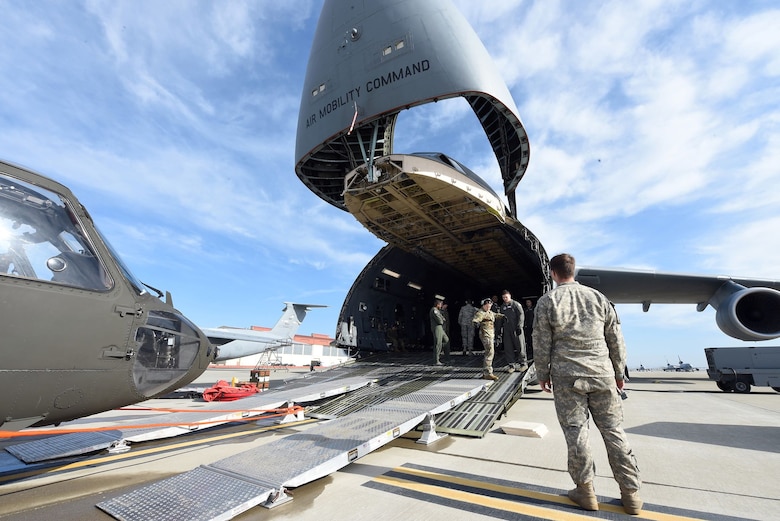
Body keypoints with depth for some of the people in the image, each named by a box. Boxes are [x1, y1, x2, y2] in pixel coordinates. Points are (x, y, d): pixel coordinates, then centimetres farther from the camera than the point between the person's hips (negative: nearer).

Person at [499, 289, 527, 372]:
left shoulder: (516, 304, -2)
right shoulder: (502, 306, 15)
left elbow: (521, 315, -9)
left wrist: (519, 326, -16)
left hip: (516, 329, -5)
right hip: (507, 330, 5)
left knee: (520, 346, 1)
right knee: (508, 348, 4)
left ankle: (523, 363, 15)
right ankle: (511, 364, 11)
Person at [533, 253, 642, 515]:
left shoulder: (547, 301, -5)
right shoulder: (598, 297, 4)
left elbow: (542, 345, -4)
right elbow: (616, 340, 8)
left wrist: (543, 375, 8)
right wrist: (618, 373, 19)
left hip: (567, 377, -3)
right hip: (602, 375, 3)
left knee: (576, 432, 6)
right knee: (613, 430, 13)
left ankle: (585, 491, 17)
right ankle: (631, 494, 21)